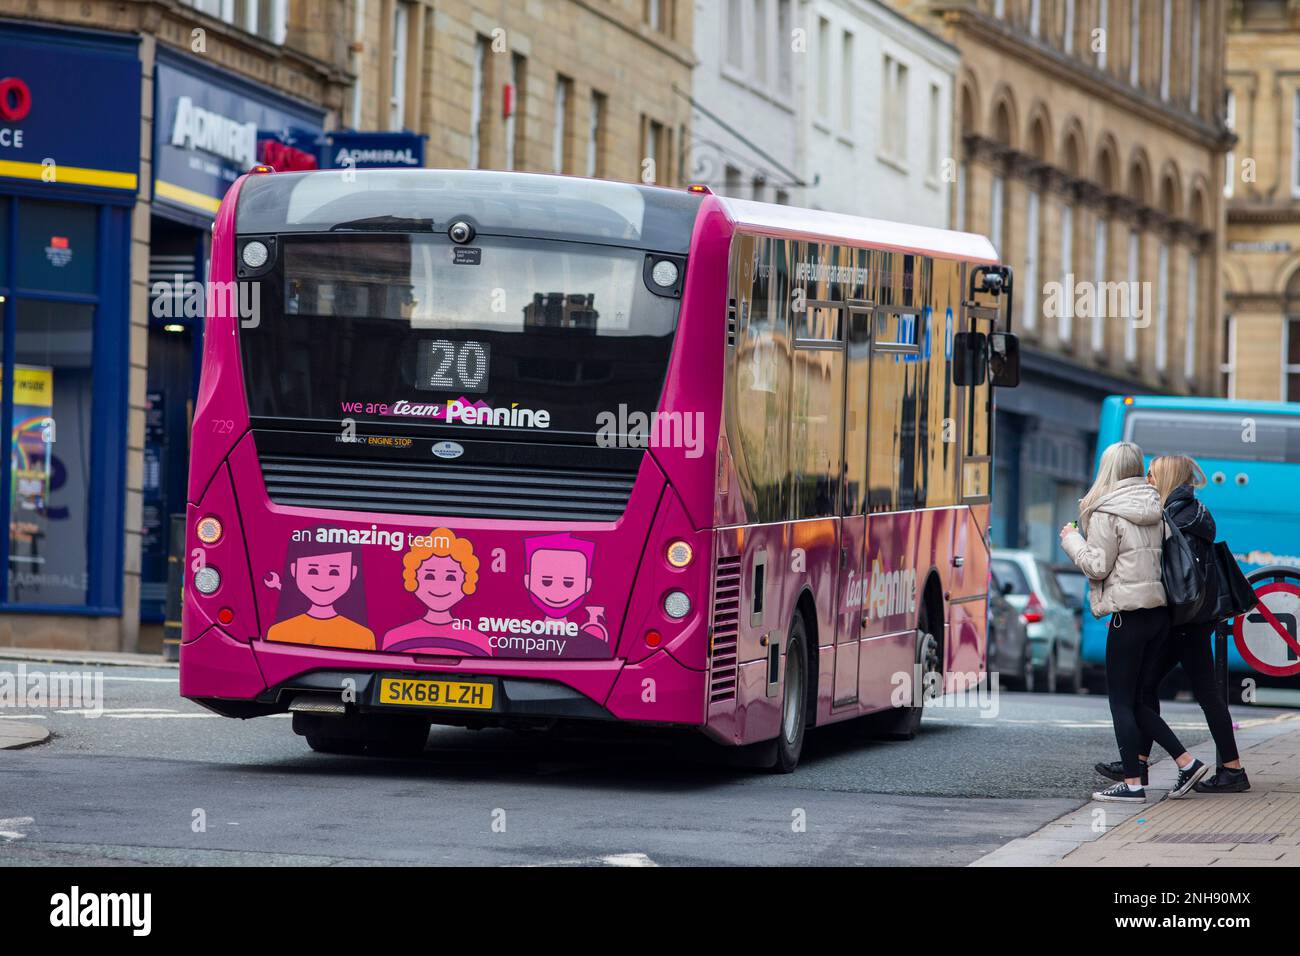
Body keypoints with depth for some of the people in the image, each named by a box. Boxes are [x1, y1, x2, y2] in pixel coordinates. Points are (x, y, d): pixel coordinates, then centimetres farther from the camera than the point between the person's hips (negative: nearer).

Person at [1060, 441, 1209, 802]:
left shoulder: (1106, 513, -10)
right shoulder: (1155, 510, 12)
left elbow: (1098, 566, -10)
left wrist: (1072, 540, 4)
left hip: (1128, 614, -7)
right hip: (1160, 611, 7)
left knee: (1122, 701, 1)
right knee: (1136, 700, 15)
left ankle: (1132, 782, 0)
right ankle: (1186, 762, 7)